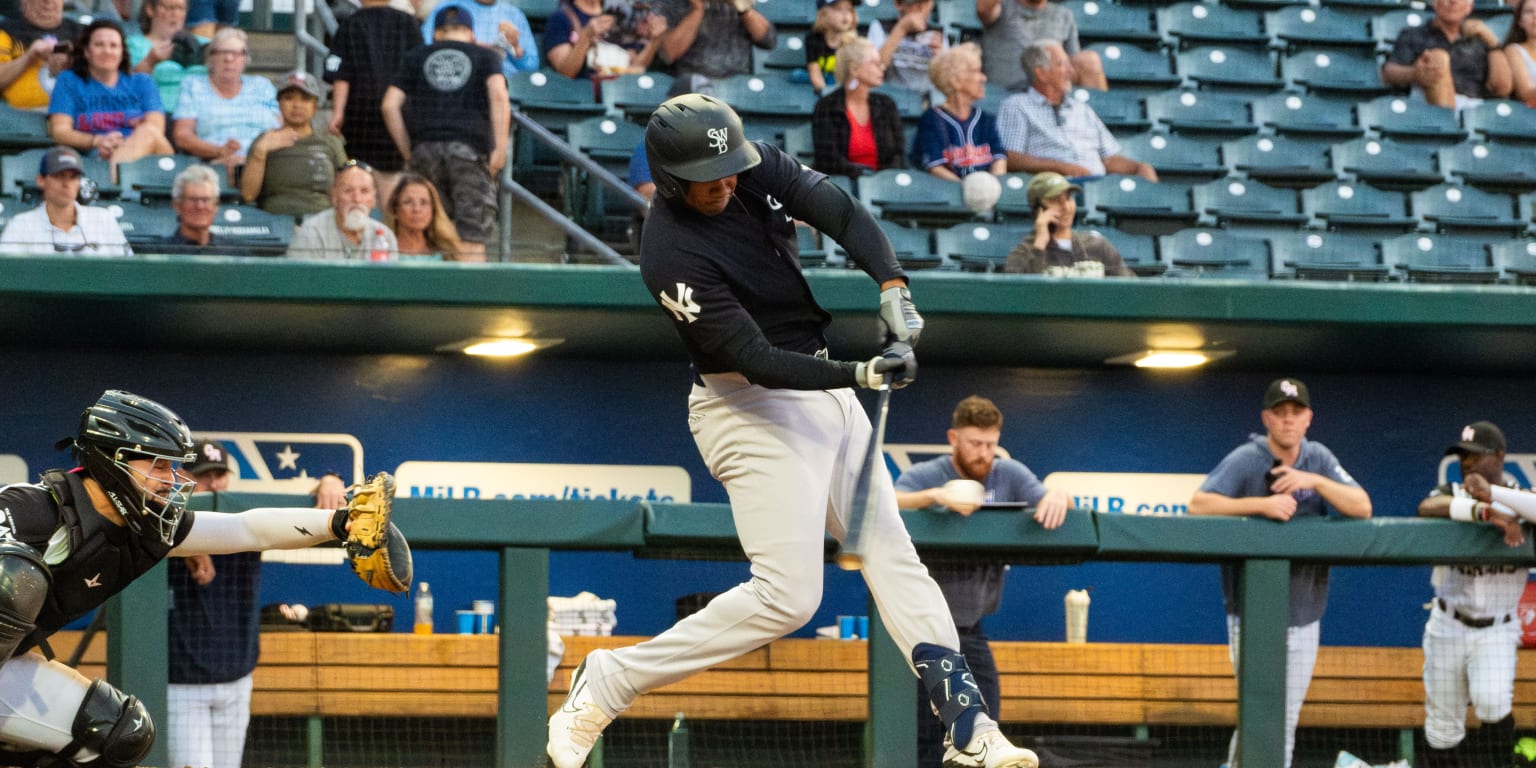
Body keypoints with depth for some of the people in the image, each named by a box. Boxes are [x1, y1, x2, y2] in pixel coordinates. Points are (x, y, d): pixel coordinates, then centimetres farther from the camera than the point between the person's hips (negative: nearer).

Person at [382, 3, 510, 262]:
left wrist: (407, 151, 11)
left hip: (425, 146, 2)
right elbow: (499, 96, -3)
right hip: (471, 148, -2)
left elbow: (390, 105, 9)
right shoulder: (484, 57, 16)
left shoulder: (416, 58, 21)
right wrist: (500, 149, -6)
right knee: (472, 239, -6)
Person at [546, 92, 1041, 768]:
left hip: (825, 391, 8)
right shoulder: (671, 255, -24)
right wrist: (861, 375, -35)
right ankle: (606, 684, -8)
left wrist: (892, 286, -28)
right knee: (787, 594, -16)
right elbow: (754, 359, -26)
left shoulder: (757, 168, -4)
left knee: (892, 555, 7)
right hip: (752, 409, -8)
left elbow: (841, 212, -10)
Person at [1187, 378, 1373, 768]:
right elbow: (1198, 505, -20)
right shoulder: (1245, 460, -9)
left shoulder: (1318, 459, 5)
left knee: (1286, 723, 9)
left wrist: (1315, 482, -18)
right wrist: (1263, 504, -28)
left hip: (1303, 617, 5)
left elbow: (1362, 507, -4)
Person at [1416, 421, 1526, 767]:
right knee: (1442, 726, 4)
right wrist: (1485, 513, -37)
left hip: (1497, 631, -1)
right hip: (1448, 627, 1)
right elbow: (1426, 508, -25)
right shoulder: (1451, 494, 1)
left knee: (1492, 703, -26)